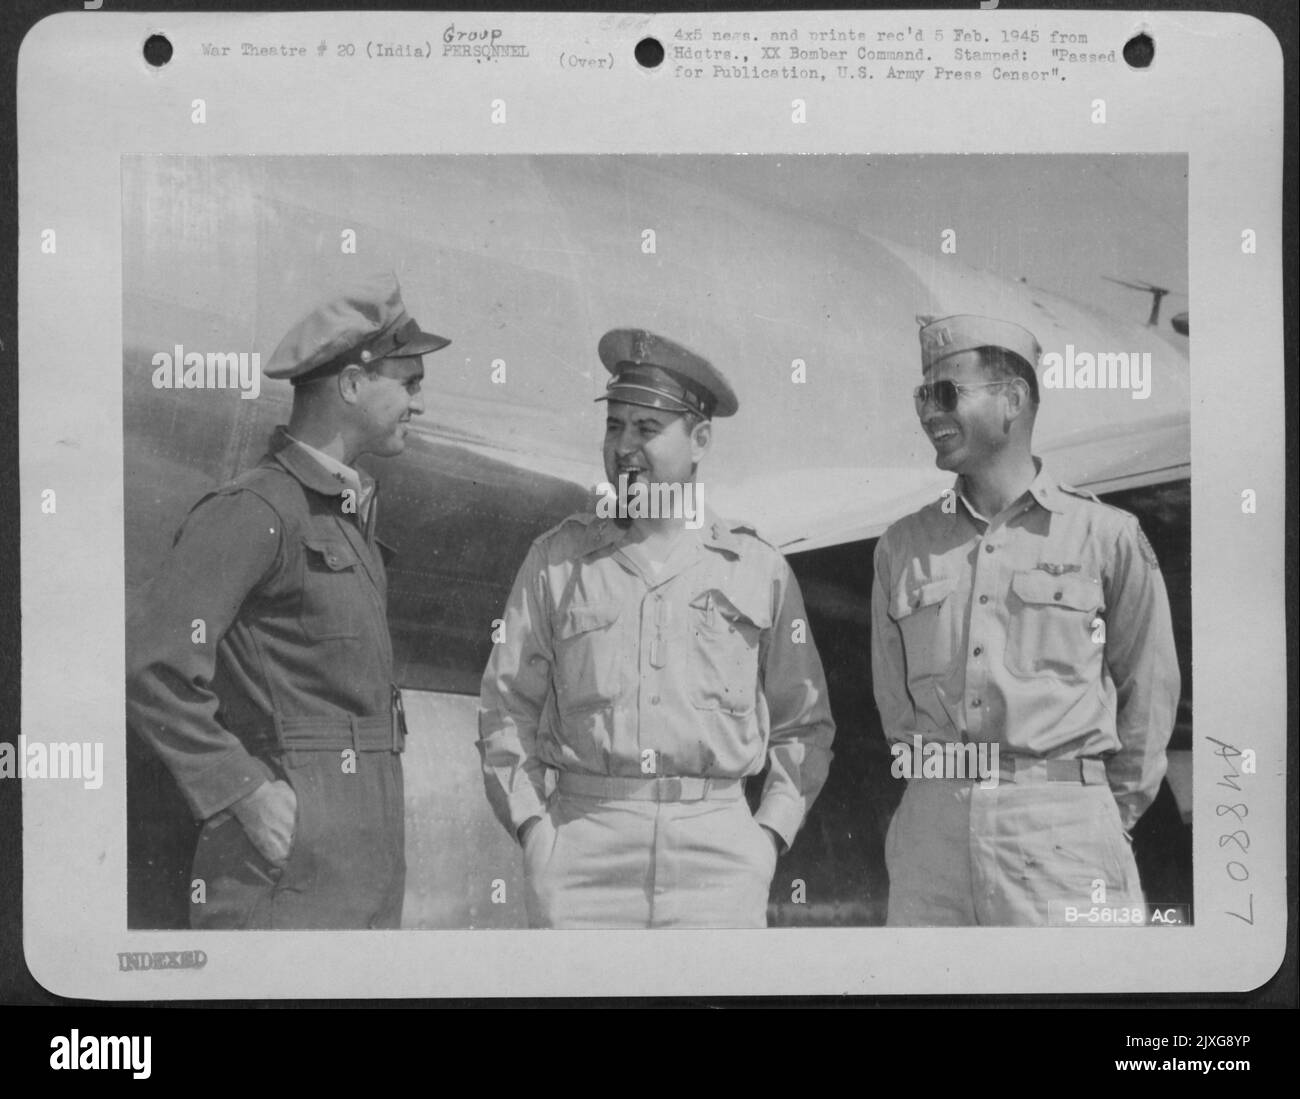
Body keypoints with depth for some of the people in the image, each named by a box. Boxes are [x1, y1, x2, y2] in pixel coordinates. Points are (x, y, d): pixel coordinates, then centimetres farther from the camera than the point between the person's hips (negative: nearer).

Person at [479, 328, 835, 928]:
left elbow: (804, 722, 14)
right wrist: (531, 824, 0)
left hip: (717, 851, 0)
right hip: (580, 853, 0)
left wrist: (771, 832, 3)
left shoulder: (760, 569, 8)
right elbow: (505, 705, 11)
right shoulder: (556, 559, 9)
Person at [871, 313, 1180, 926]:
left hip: (1062, 829, -3)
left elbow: (1149, 690, 7)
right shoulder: (900, 547, 10)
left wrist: (1113, 816, 8)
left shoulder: (1107, 536, 1)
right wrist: (942, 790, 11)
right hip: (932, 826, 3)